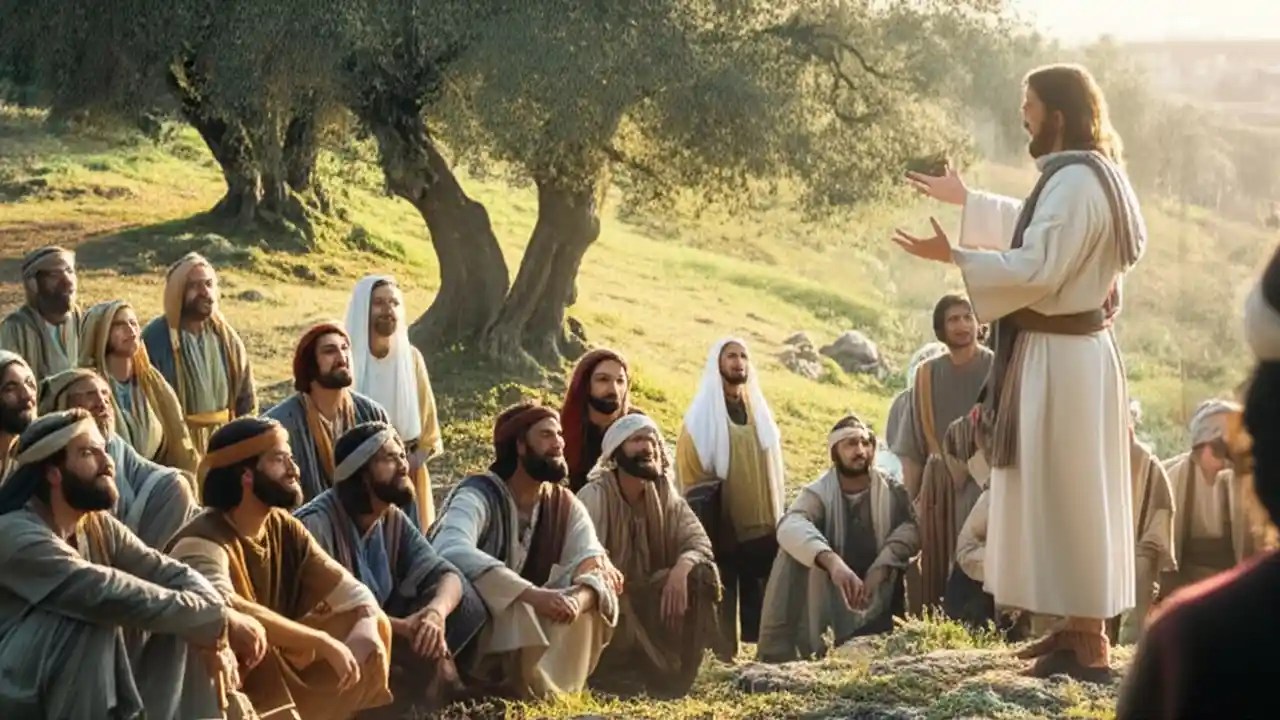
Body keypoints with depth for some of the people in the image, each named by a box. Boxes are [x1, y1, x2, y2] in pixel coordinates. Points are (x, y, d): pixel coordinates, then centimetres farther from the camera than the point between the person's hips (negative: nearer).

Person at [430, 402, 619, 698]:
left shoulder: (566, 505, 1)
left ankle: (549, 685, -17)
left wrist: (577, 599, -37)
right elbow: (451, 551, -38)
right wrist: (533, 595, -46)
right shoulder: (479, 494, -18)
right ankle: (534, 689, -19)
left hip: (533, 628, 6)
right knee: (516, 605, -36)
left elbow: (594, 566, -12)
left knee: (603, 592, -16)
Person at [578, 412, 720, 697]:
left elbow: (699, 541, -11)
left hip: (646, 601, 5)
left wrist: (680, 569, -32)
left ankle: (672, 673, -14)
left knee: (700, 574, -18)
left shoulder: (664, 494, 0)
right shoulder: (594, 496, -16)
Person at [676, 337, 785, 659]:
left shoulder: (760, 411, 15)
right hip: (721, 526, -4)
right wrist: (703, 504, -11)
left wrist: (777, 516, 13)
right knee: (722, 598, -2)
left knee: (760, 598, 3)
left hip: (761, 524, 4)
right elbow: (691, 476, -1)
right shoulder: (702, 416, 2)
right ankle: (723, 657, 1)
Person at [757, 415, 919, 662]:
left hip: (880, 614, 0)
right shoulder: (818, 493, -1)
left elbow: (910, 529, -14)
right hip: (829, 616, 0)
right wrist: (831, 560, -42)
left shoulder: (893, 492, 4)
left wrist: (880, 569, -31)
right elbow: (791, 526, -24)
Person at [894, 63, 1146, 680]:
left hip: (1060, 358, -11)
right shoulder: (1079, 175, 12)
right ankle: (1082, 627, 23)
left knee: (1068, 495, -4)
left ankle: (1087, 645, 2)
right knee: (1070, 495, 15)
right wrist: (965, 200, 34)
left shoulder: (1076, 183, -21)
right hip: (1066, 351, 11)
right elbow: (1032, 230, 28)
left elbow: (1037, 268, -27)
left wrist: (954, 256, -24)